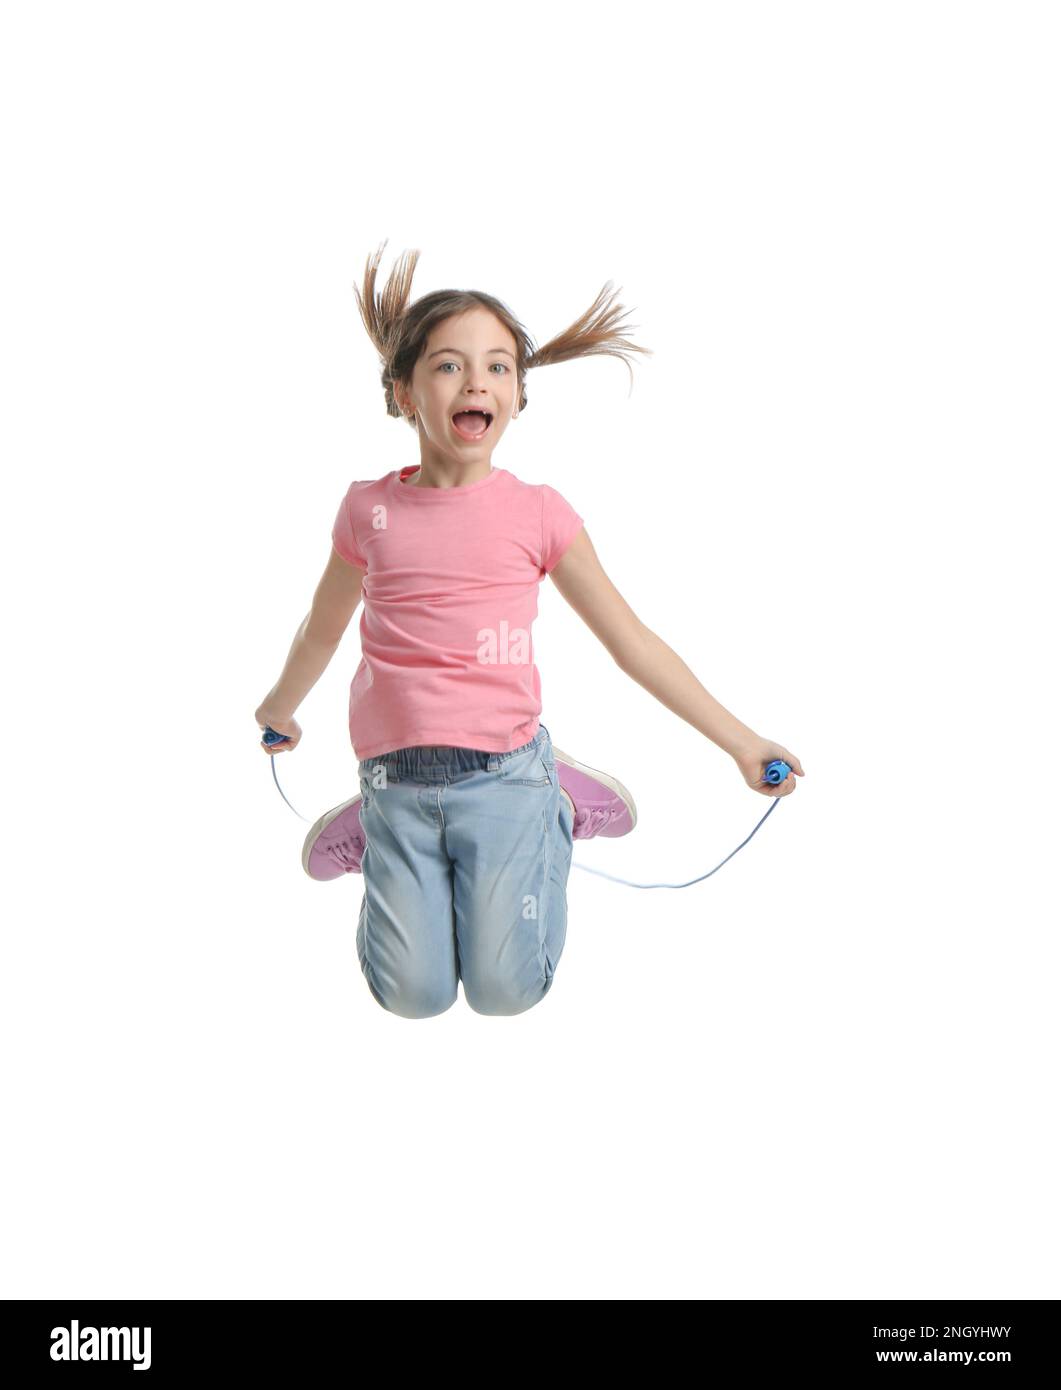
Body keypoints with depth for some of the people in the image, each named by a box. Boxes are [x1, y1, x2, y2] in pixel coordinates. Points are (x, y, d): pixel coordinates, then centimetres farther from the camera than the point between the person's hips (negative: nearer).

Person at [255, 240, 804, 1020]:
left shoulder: (537, 513, -2)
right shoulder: (370, 510, 1)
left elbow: (631, 641, 2)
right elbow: (323, 632, 20)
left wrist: (740, 742, 1)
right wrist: (279, 711, 36)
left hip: (503, 773, -1)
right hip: (397, 778, 1)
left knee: (507, 990, -4)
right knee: (412, 995, -3)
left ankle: (555, 817, 20)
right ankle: (379, 833, 24)